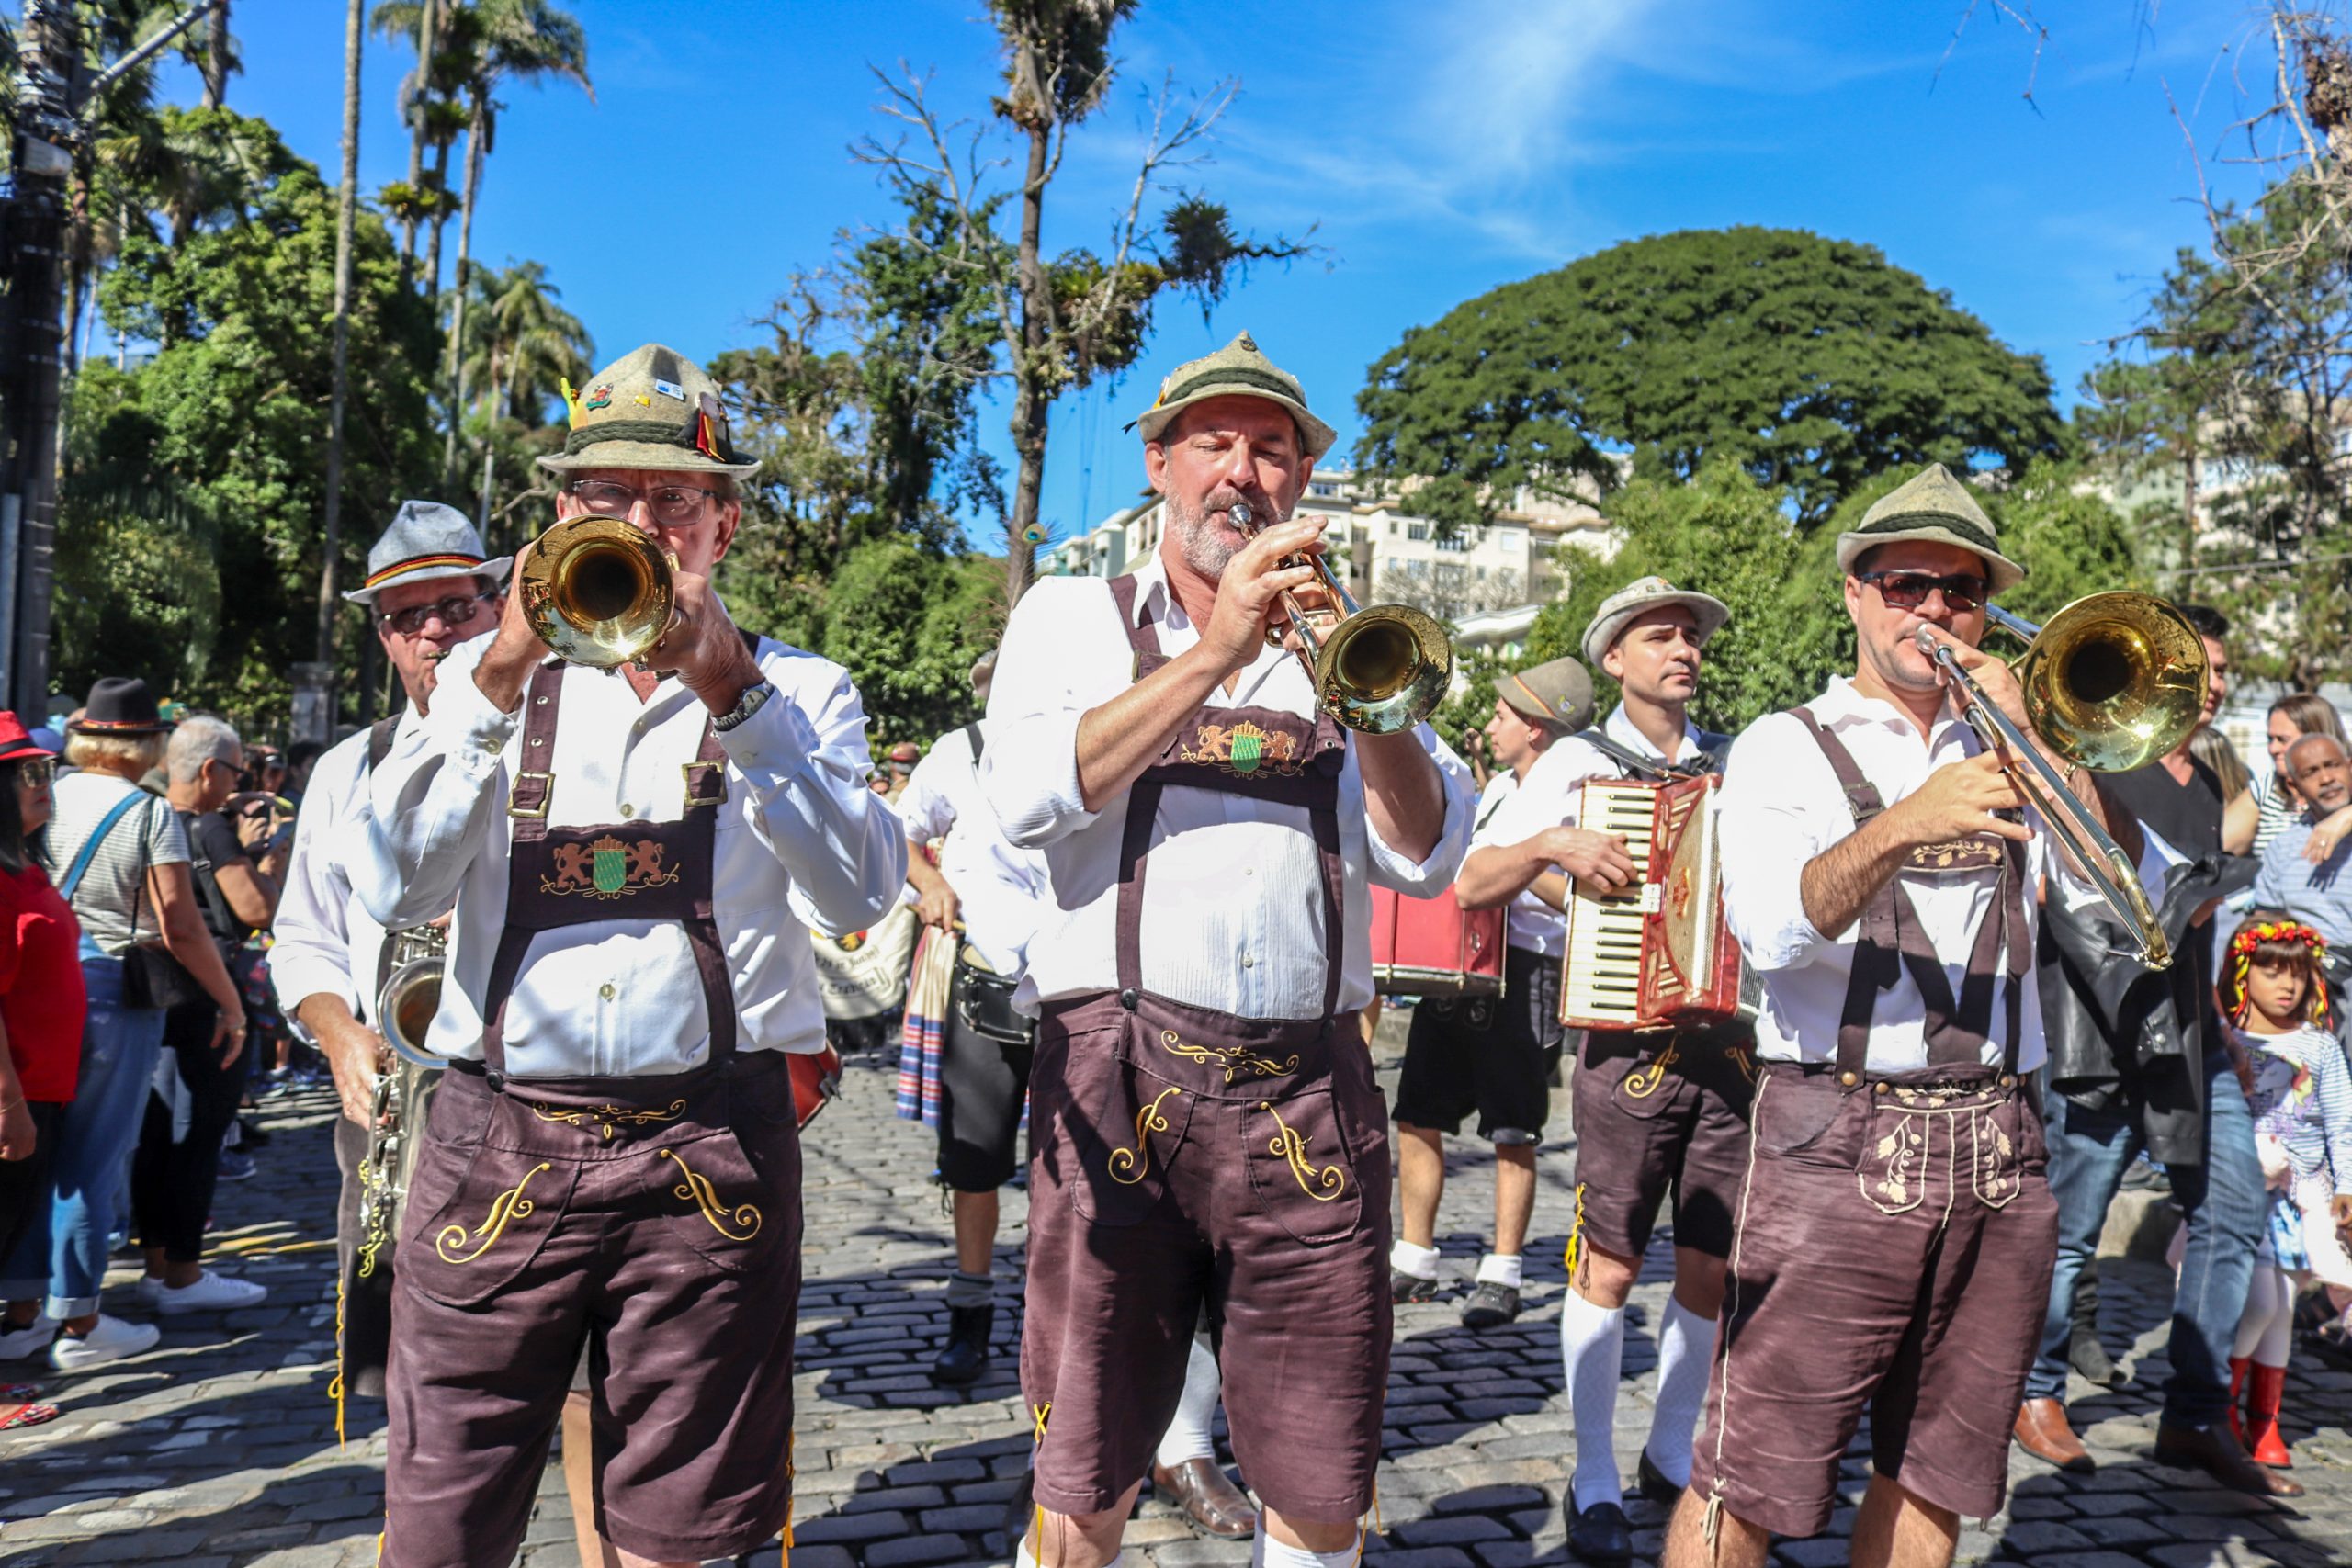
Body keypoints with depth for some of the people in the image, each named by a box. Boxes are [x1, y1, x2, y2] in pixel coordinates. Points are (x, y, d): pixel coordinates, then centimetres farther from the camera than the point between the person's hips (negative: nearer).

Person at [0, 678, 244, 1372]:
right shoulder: (149, 813, -10)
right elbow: (179, 928, -14)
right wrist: (230, 1002, -5)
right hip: (115, 994, -5)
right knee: (93, 1157, 3)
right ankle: (79, 1323, 10)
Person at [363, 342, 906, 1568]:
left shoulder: (797, 689, 8)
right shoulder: (486, 672, 13)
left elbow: (854, 895, -10)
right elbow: (395, 892, -2)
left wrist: (732, 693, -17)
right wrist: (497, 682, -12)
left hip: (710, 1150, -1)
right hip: (497, 1139, 1)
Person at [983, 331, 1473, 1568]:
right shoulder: (1074, 616, 11)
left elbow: (1427, 858, 5)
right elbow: (1025, 797, -8)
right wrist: (1217, 652, -13)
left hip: (1311, 1092, 2)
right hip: (1118, 1081, -2)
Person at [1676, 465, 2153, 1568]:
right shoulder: (1787, 747, 3)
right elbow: (1770, 930, -15)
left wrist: (2030, 732, -8)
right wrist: (1900, 826, -29)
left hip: (1996, 1151, 5)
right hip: (1837, 1151, -4)